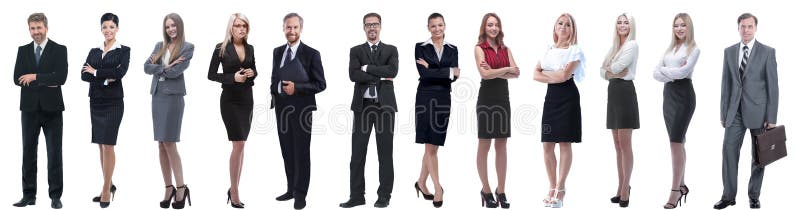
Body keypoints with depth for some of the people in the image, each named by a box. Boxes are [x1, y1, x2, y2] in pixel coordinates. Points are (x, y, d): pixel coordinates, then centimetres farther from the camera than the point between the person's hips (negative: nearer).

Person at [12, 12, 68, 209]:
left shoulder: (59, 50, -1)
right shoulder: (23, 51, 9)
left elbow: (61, 77, -14)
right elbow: (17, 78, -2)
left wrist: (35, 77, -15)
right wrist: (45, 81, -12)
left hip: (52, 108, -3)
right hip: (29, 108, 3)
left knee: (54, 153, 1)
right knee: (28, 152, 7)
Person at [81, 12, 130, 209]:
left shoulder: (123, 50, -1)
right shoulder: (94, 51, 11)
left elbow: (120, 72, -18)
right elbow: (84, 75, 0)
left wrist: (95, 72, -8)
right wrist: (105, 78, -15)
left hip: (113, 102, -5)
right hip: (95, 102, 5)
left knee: (108, 145, -8)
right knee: (101, 146, 10)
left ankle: (106, 190, -2)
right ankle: (109, 186, 19)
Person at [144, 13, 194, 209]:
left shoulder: (187, 47, -2)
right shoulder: (160, 45, 14)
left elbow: (176, 71, -12)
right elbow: (147, 67, 2)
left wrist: (157, 67, -1)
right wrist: (165, 67, -11)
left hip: (173, 96, -6)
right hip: (157, 96, 6)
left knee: (169, 143, -9)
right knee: (161, 145, 4)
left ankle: (181, 188, -2)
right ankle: (168, 188, 9)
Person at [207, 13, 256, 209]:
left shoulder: (249, 48, 8)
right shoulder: (221, 48, -6)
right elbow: (211, 75, -5)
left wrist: (252, 73, -4)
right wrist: (233, 77, -17)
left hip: (247, 99, 5)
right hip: (230, 100, -5)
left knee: (240, 145, 8)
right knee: (238, 144, -11)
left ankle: (234, 188, 17)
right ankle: (234, 193, -3)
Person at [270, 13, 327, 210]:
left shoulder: (311, 54, -7)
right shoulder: (277, 52, 10)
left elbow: (320, 84, -8)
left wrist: (297, 88, -19)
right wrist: (273, 98, 9)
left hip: (301, 108, -5)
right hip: (281, 107, 5)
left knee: (301, 152, 1)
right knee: (287, 151, 12)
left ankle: (300, 194, 8)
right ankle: (291, 189, 24)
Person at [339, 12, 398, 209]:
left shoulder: (391, 50, 8)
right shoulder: (356, 51, 9)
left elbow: (392, 71, -12)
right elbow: (353, 75, -8)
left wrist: (367, 68, -10)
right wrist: (380, 77, -11)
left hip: (385, 105, -1)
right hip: (362, 105, 1)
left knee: (385, 152, 2)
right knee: (358, 153, 1)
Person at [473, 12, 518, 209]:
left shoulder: (505, 49, 11)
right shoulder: (479, 47, -1)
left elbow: (516, 73, -1)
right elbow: (484, 73, -14)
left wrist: (495, 71, -12)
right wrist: (506, 69, -7)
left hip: (503, 98, 4)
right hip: (486, 98, -4)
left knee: (501, 145, 5)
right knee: (484, 146, 1)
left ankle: (501, 191, 10)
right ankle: (486, 190, 8)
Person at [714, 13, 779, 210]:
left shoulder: (767, 52, -3)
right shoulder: (729, 52, 7)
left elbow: (772, 86, -5)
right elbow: (726, 84, 9)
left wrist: (771, 117, -9)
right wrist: (723, 112, 5)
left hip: (758, 111, -3)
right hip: (735, 111, 3)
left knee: (758, 155, 6)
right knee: (729, 151, -5)